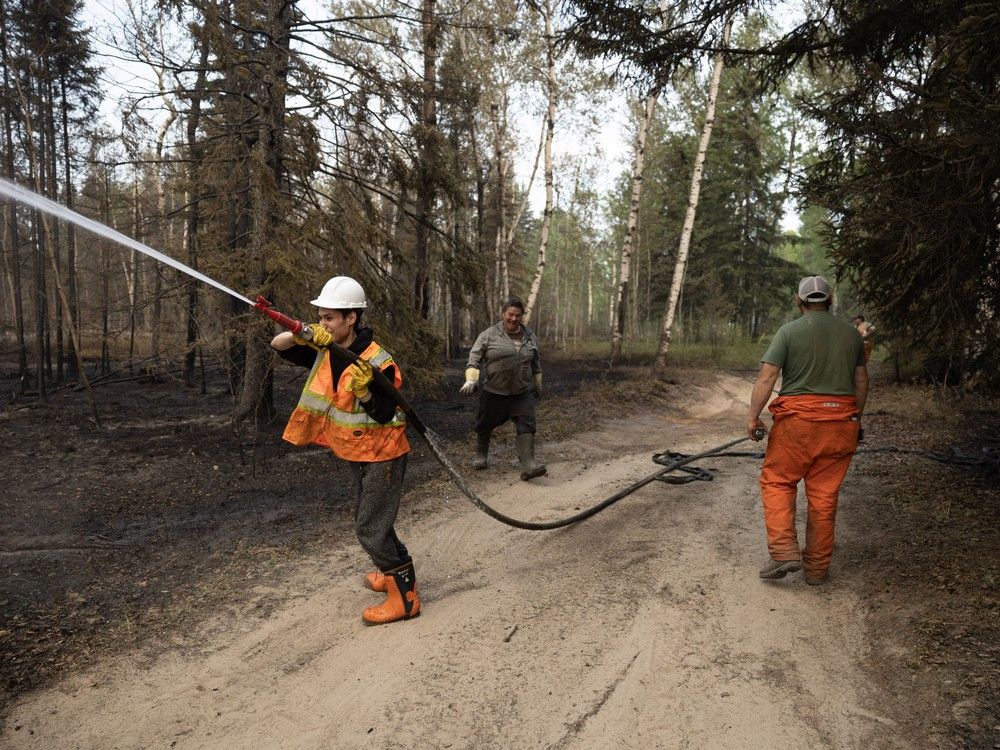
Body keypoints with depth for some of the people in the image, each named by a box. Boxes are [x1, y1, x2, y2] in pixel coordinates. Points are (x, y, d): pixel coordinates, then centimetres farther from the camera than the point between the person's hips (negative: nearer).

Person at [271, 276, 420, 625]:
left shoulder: (378, 363, -24)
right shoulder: (324, 350, -2)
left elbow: (384, 416, -24)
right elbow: (277, 345, -5)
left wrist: (364, 390, -40)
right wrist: (301, 336, -25)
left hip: (382, 455, -8)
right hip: (356, 454, 9)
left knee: (371, 529, -7)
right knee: (368, 521, 22)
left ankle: (405, 598, 5)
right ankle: (391, 573, 43)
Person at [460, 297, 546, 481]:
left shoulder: (529, 336, 8)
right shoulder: (489, 335, -4)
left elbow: (535, 363, 20)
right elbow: (474, 358, -8)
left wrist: (537, 386, 27)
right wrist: (471, 380, -22)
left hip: (522, 392, 2)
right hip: (493, 392, -2)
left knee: (526, 425, -13)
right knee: (485, 425, 12)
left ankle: (528, 465, -18)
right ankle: (481, 455, 38)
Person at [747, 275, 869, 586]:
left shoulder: (789, 331, -4)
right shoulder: (852, 333, 10)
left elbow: (767, 377, -11)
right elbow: (861, 381, 15)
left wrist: (753, 416, -6)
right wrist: (856, 418, 25)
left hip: (798, 420, -4)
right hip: (840, 424, 4)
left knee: (777, 481, 9)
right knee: (824, 493, 9)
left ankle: (784, 551, -4)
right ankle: (817, 567, 17)